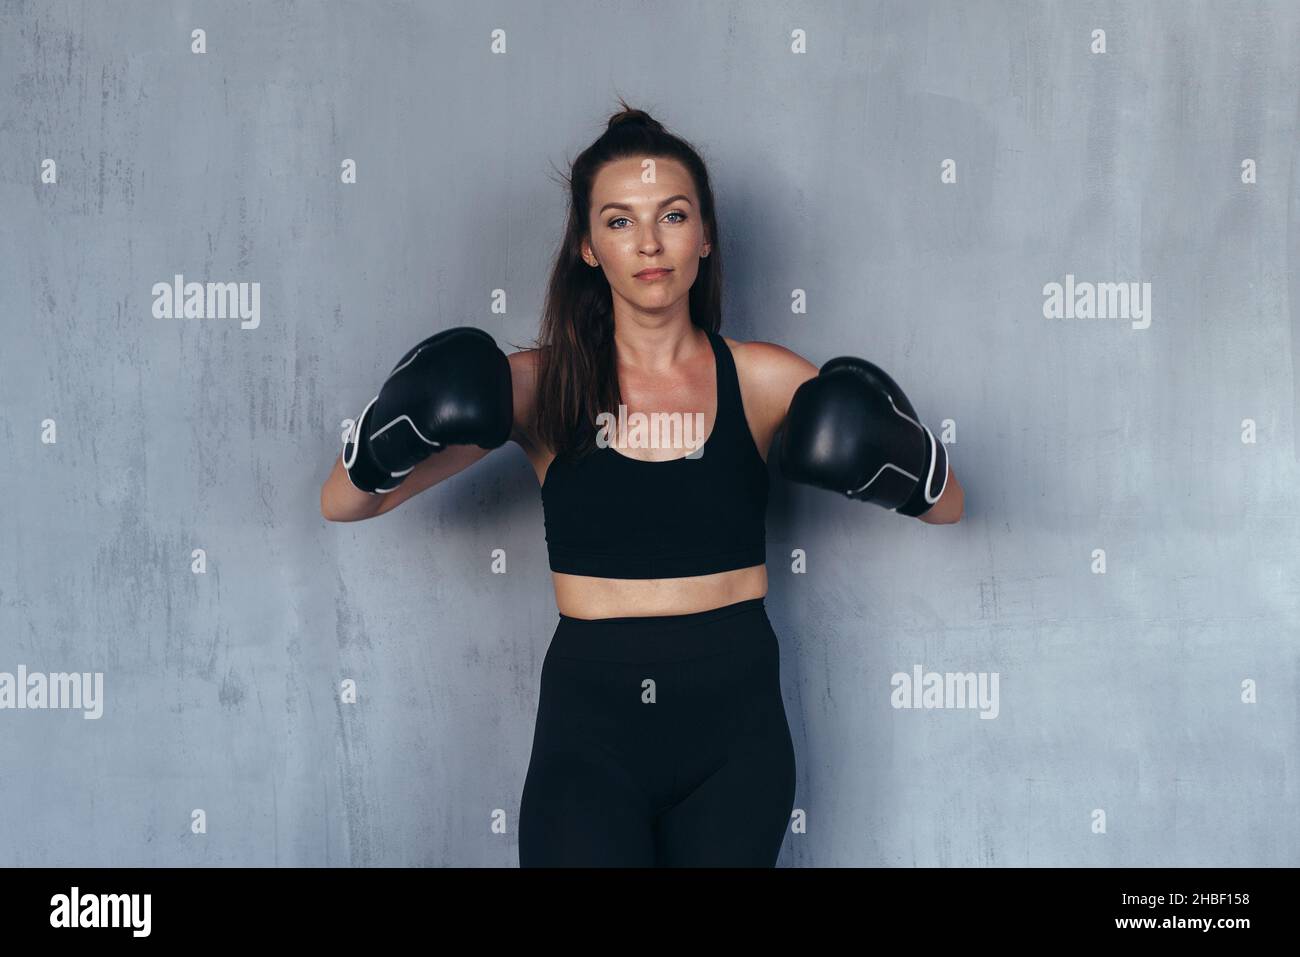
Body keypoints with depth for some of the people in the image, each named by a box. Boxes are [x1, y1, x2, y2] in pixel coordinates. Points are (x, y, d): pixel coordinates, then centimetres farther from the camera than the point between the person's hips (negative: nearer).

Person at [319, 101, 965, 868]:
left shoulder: (763, 381, 0)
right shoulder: (538, 385, -2)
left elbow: (948, 508, 4)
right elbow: (342, 505, 0)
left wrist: (896, 461, -16)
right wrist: (392, 442, -20)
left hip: (734, 726, 2)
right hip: (589, 725, -1)